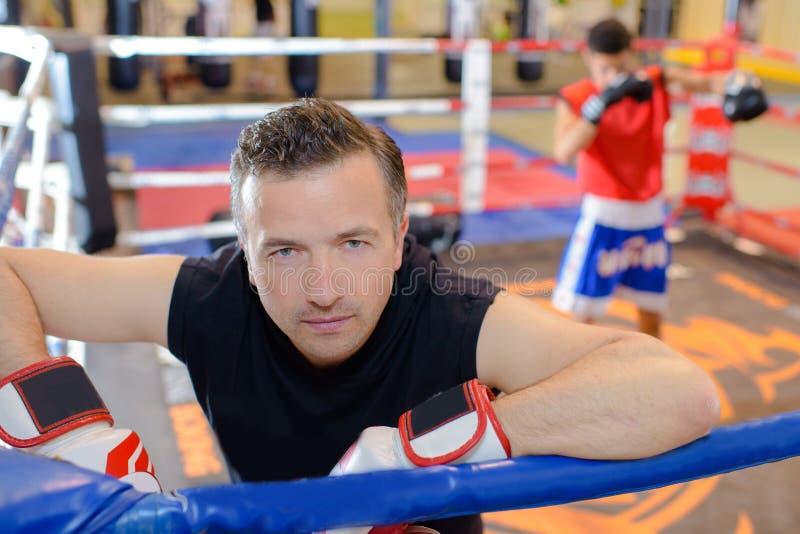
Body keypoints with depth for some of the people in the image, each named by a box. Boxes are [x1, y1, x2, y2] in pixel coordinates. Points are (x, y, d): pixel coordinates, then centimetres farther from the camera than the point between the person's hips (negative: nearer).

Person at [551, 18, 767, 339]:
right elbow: (564, 153, -30)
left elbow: (708, 82, -22)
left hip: (649, 214, 3)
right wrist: (603, 101, -36)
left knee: (651, 307, 18)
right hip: (602, 215, -3)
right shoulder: (575, 99, -13)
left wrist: (738, 84, -44)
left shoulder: (656, 82, -6)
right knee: (583, 312, -2)